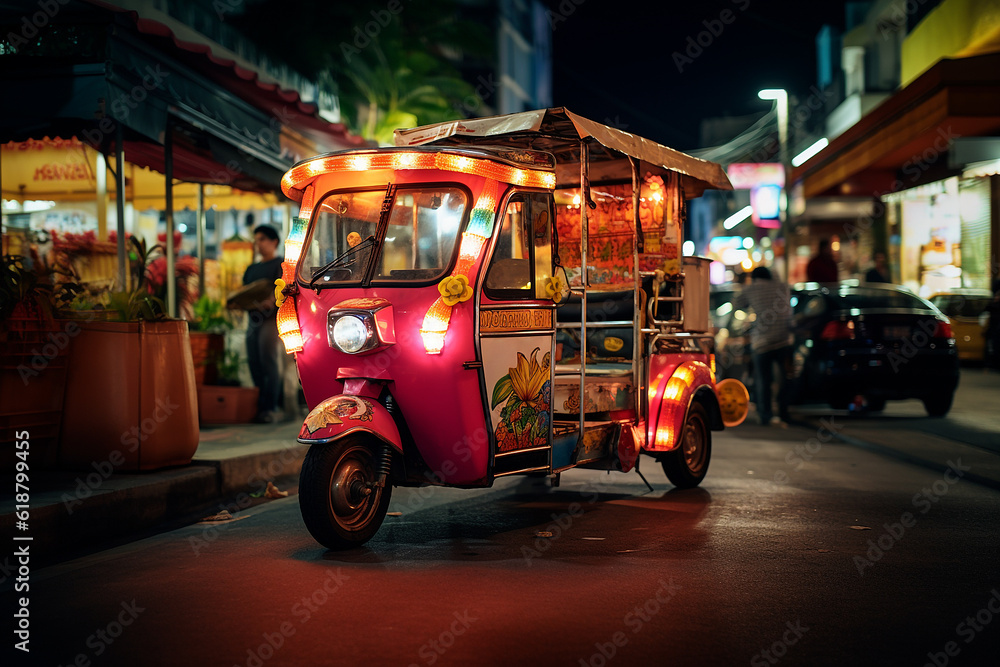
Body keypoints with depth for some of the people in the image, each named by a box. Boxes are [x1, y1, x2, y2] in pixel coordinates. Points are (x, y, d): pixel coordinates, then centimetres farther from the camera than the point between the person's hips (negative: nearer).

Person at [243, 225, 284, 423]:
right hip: (252, 317, 7)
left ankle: (269, 408, -12)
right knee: (253, 362, 3)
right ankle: (259, 406, 10)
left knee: (268, 360, -13)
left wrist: (272, 301, -27)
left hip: (270, 317, -7)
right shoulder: (251, 269, 24)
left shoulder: (281, 264, 3)